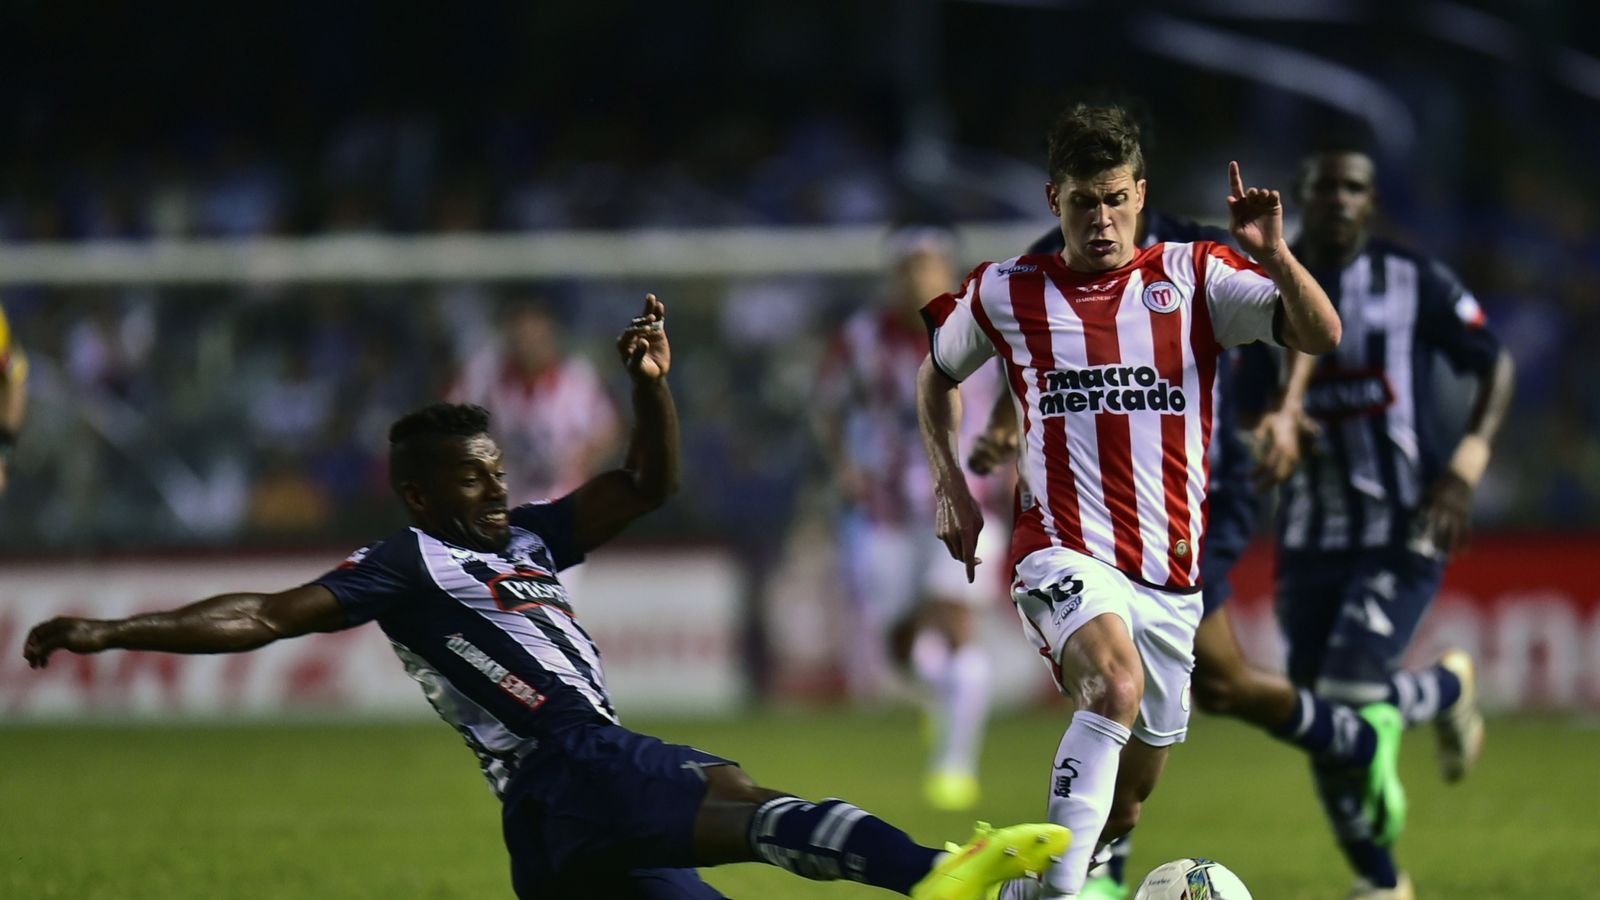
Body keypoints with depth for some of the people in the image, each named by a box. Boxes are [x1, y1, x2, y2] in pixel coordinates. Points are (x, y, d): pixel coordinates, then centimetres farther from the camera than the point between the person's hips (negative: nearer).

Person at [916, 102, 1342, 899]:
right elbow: (938, 375, 23)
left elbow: (1320, 336, -9)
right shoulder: (1005, 293, 4)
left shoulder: (1192, 278, 2)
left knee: (1130, 792, 12)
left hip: (1170, 575, 3)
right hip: (1064, 555, -3)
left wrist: (1273, 254, -25)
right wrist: (950, 484, 11)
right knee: (1117, 684, -34)